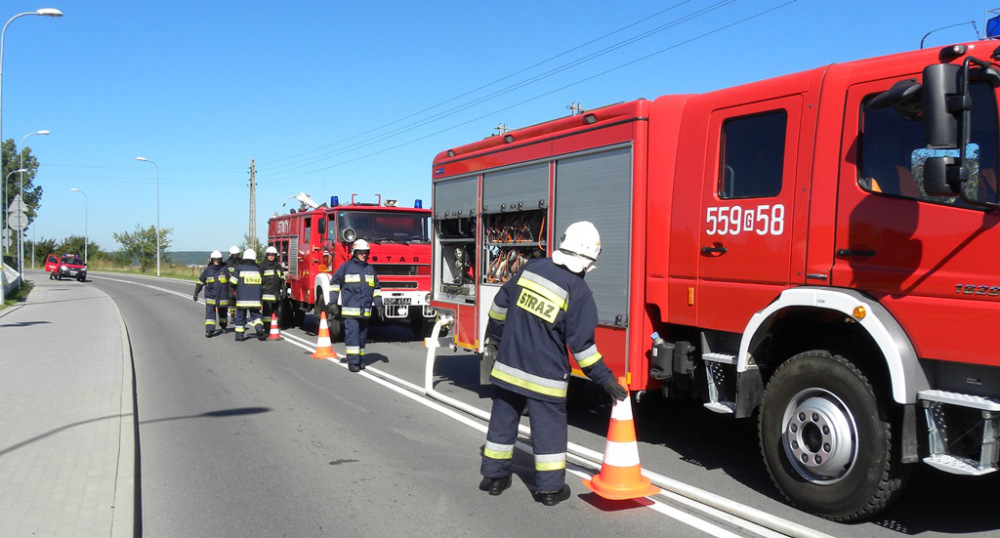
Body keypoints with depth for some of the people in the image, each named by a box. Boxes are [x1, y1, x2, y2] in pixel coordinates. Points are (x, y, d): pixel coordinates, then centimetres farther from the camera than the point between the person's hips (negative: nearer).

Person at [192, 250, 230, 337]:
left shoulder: (224, 269, -1)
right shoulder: (207, 270, 0)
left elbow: (230, 281, 4)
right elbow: (200, 282, 6)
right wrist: (196, 293, 8)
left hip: (222, 296, 1)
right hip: (210, 296, -1)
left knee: (223, 312, 17)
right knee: (210, 313, -11)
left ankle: (223, 326, 39)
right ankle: (209, 331, -14)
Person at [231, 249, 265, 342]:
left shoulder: (239, 268, -4)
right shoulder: (258, 269, 5)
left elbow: (233, 283, -3)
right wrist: (260, 295, 19)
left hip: (242, 298, -2)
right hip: (255, 299, 2)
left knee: (240, 317, 9)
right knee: (256, 314, 12)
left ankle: (239, 336, 12)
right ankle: (259, 327, -15)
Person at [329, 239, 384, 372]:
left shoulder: (370, 269, 15)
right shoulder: (346, 267, 1)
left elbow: (376, 288, 21)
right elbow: (334, 283, 4)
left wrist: (379, 305, 13)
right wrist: (333, 302, -2)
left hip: (365, 310, 5)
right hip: (350, 309, -5)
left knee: (362, 335, 9)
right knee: (352, 334, -10)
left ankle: (360, 360, 18)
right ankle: (353, 362, -9)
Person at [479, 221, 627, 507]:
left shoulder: (532, 267, 0)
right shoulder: (578, 292, -13)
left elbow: (500, 305, 7)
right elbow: (582, 344, -12)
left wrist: (493, 338, 22)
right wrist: (605, 379, -3)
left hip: (508, 363, 4)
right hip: (544, 374, -4)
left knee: (503, 419, 15)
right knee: (549, 427, 8)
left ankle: (494, 475, 27)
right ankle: (550, 488, 15)